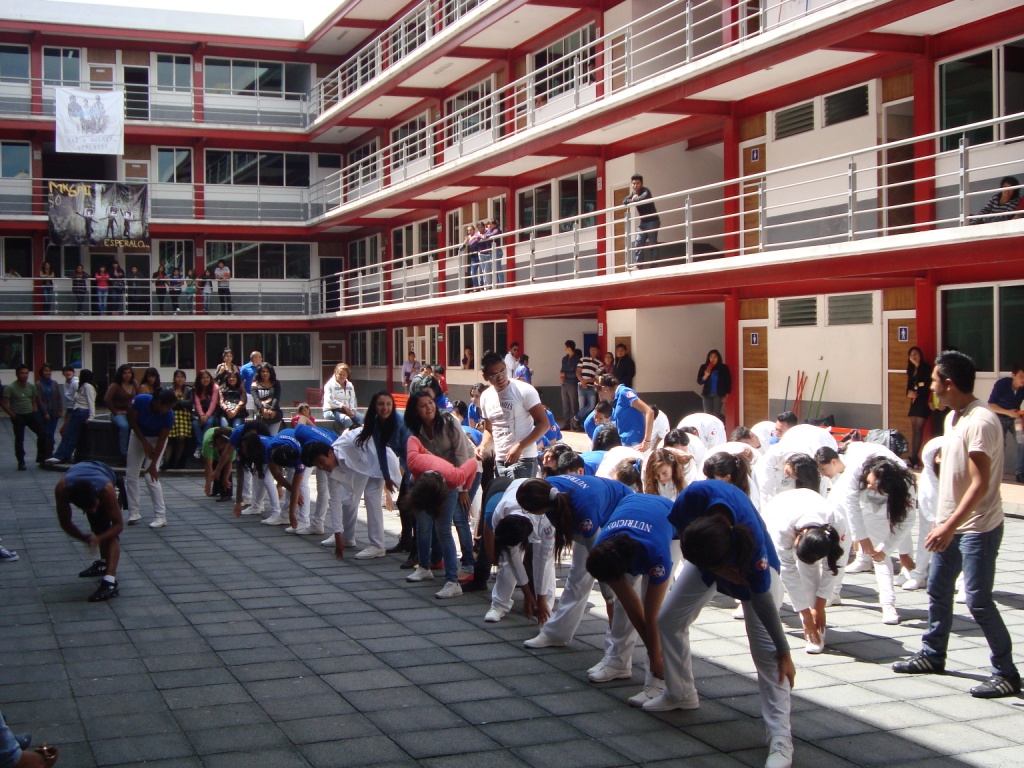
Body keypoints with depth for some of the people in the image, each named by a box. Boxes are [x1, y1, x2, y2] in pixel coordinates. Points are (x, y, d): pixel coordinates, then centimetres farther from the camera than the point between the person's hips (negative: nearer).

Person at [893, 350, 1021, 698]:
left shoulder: (981, 421, -21)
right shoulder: (953, 417, 9)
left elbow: (980, 485, -24)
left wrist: (949, 526, -27)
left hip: (977, 528, -10)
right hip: (951, 524, 10)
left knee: (978, 601, -7)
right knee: (938, 589, 18)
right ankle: (932, 654, 34)